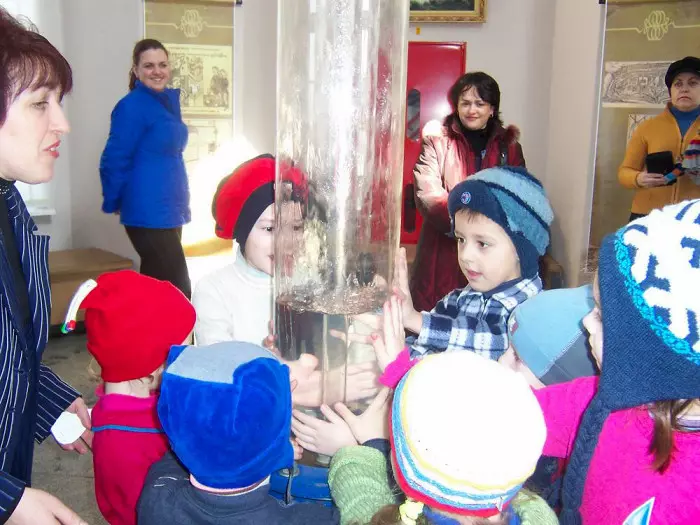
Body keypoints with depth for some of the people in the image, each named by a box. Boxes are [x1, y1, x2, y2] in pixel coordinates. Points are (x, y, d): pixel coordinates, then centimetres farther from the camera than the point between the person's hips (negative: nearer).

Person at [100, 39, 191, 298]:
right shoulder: (132, 106, -13)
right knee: (178, 291, -8)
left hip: (169, 209, 9)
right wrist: (113, 203, -2)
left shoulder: (169, 100, 12)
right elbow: (114, 160, -12)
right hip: (149, 213, -8)